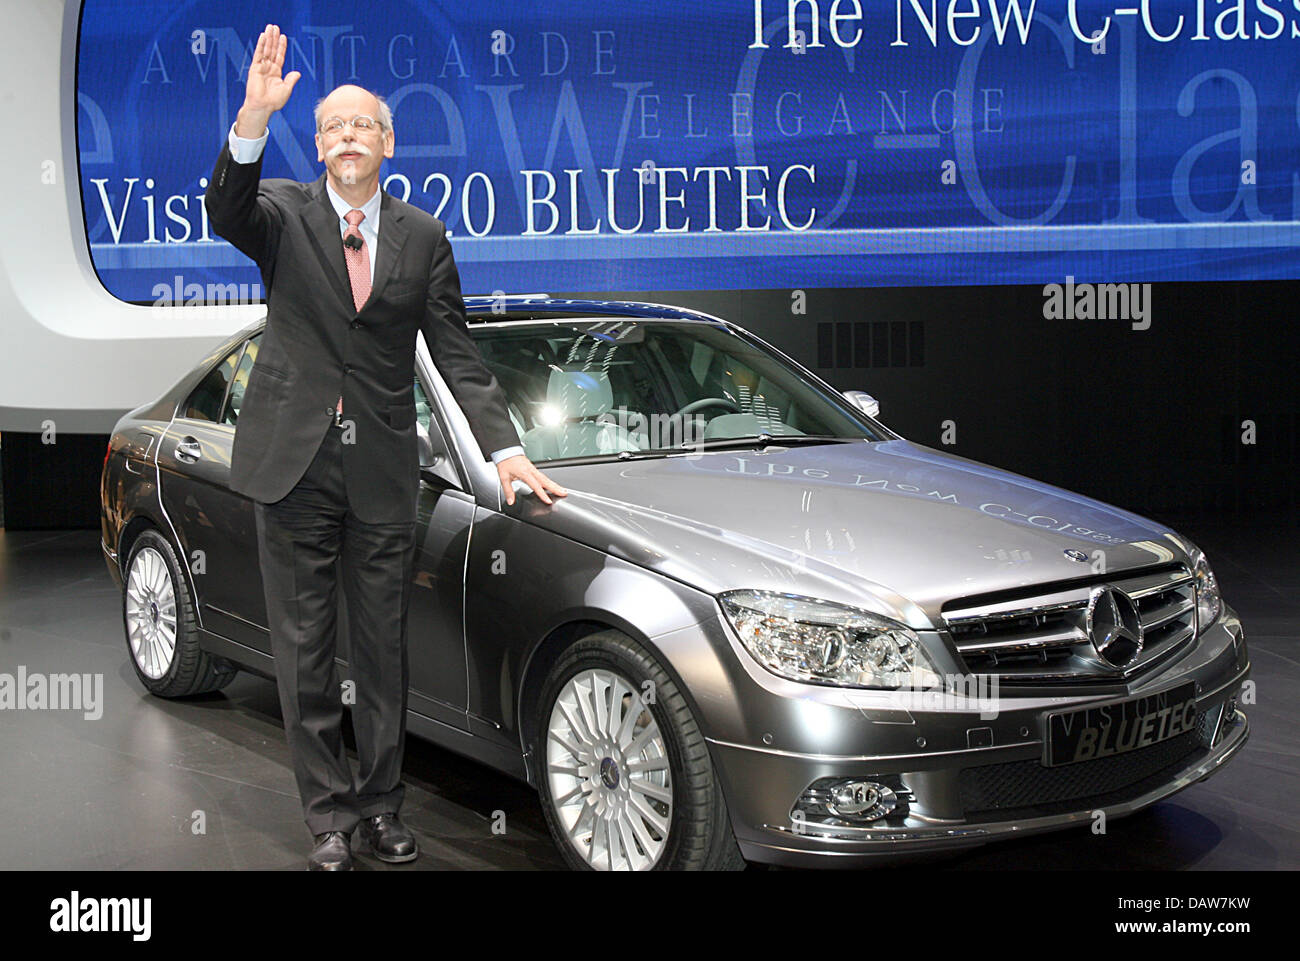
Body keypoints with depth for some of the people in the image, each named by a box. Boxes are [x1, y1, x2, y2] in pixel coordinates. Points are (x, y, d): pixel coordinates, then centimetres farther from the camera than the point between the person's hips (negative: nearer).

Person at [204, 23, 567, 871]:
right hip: (294, 460, -1)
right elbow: (225, 209, -22)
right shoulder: (285, 215, 1)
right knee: (305, 647, 6)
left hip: (384, 467, 1)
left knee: (384, 647, 9)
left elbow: (455, 351, 5)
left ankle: (383, 805, 23)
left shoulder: (423, 236, 6)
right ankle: (330, 813, 18)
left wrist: (506, 447, -4)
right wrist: (254, 118, -38)